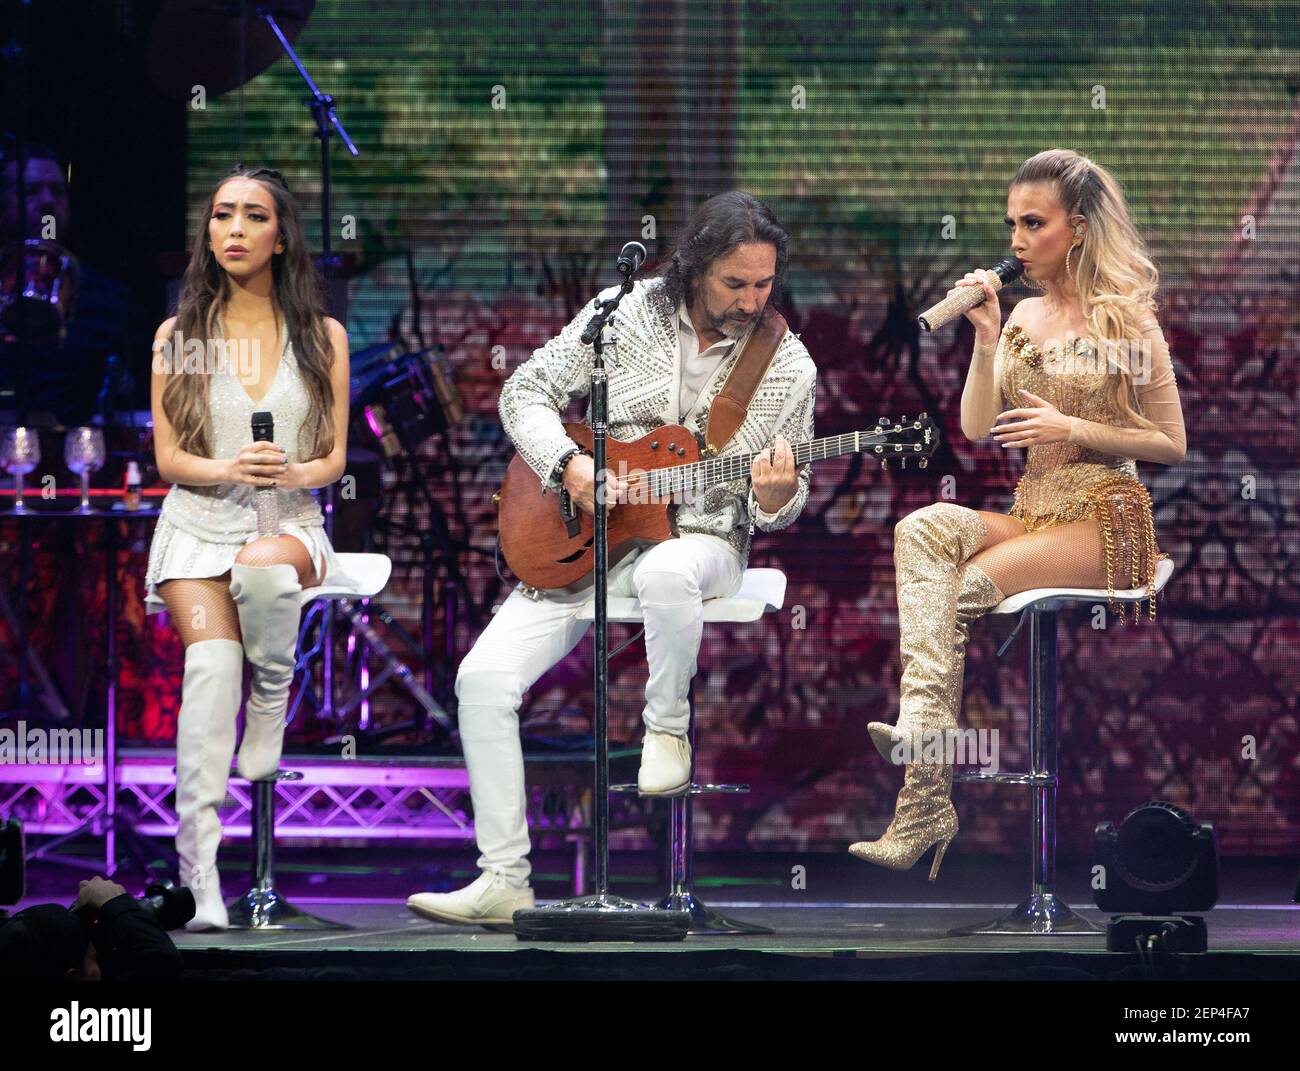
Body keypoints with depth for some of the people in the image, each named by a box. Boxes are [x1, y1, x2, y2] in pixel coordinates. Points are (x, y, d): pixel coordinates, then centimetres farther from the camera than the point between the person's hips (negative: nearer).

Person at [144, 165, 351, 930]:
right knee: (212, 665, -27)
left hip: (289, 523, 0)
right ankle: (200, 870, -32)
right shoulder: (179, 337, 9)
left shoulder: (322, 337, 9)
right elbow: (168, 456, 4)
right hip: (198, 523, 0)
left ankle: (273, 705, -9)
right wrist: (227, 470, -16)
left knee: (260, 568, -40)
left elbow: (335, 457, 7)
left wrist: (294, 472, -16)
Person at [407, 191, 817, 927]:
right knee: (485, 677, -16)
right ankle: (505, 881, -11)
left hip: (698, 538, -2)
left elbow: (786, 505, 5)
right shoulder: (628, 313, -2)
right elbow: (526, 391, 4)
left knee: (665, 574, -43)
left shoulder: (788, 367, -2)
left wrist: (776, 498, -20)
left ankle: (668, 727, -14)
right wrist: (568, 465, -12)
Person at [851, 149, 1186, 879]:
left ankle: (925, 801, -28)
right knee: (923, 530, -26)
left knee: (958, 591, -27)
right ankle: (922, 728, -41)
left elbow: (1172, 444, -3)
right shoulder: (1024, 317, 15)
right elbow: (976, 428, 7)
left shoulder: (1125, 318, -3)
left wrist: (1072, 428, -13)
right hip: (1032, 513, 6)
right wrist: (986, 340, -4)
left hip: (1103, 523, -6)